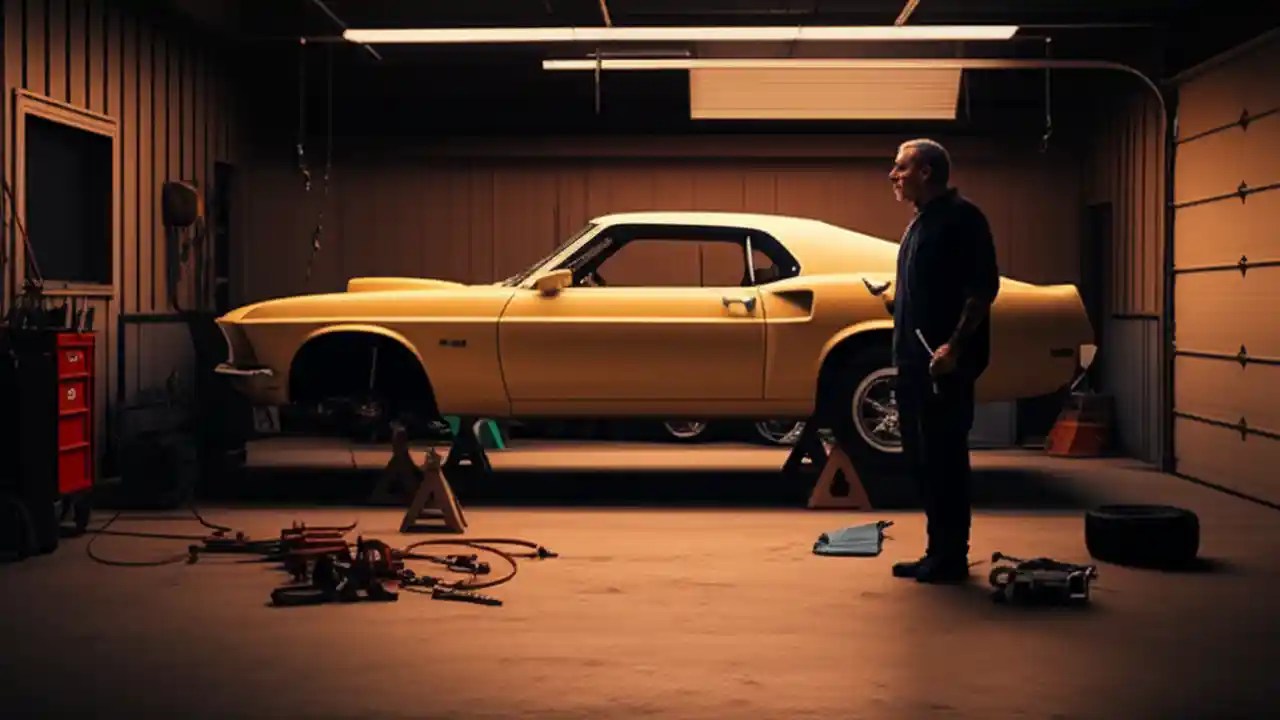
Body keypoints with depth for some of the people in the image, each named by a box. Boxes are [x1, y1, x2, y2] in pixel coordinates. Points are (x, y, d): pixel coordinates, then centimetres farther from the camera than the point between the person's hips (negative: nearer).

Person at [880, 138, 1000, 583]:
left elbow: (984, 288, -17)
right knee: (921, 459, 12)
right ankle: (937, 553, 20)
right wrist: (893, 302, 11)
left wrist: (954, 345, -24)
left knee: (943, 458, -6)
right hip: (914, 360, 10)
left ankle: (951, 558, 1)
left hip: (944, 362, -10)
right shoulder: (921, 222, 18)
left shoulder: (961, 217, -10)